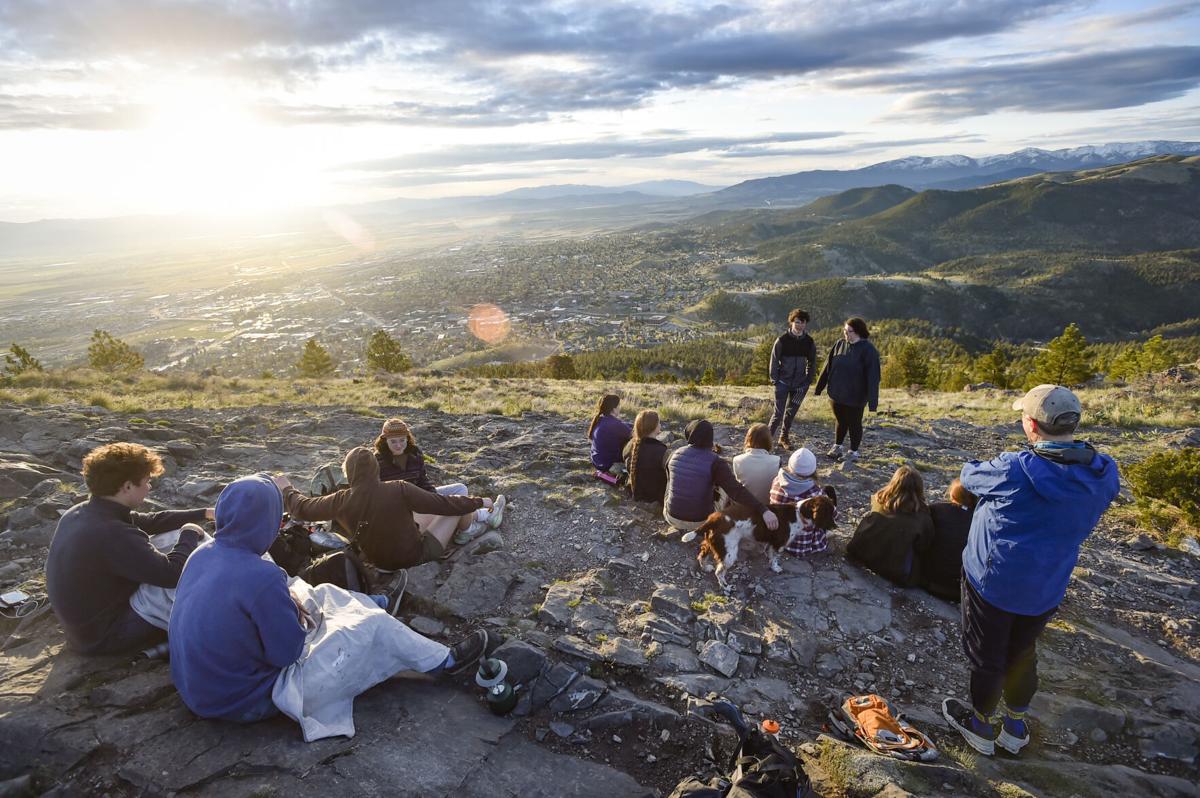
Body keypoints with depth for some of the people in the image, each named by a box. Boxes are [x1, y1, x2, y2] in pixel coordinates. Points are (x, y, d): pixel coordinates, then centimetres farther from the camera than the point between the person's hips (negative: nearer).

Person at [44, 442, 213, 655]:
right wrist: (189, 533, -13)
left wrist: (203, 514, 10)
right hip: (105, 636, -9)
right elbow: (172, 574, -30)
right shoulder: (112, 534, -33)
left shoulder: (78, 514, -3)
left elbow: (148, 522, 9)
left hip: (85, 623, 9)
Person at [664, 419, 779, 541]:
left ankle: (682, 527, 28)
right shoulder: (715, 462, -18)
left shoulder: (675, 454, -6)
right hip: (700, 521, -3)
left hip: (672, 516, 4)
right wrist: (763, 510, -36)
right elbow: (736, 490, -30)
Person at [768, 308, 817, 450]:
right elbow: (774, 360, -5)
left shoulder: (809, 342, 0)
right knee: (779, 412, -6)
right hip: (783, 382, -3)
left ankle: (784, 438, 27)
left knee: (791, 412, 12)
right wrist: (774, 380, -9)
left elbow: (812, 362, 8)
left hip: (800, 384, 3)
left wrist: (808, 381, 2)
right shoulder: (782, 340, -9)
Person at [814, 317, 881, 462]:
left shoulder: (868, 350, -15)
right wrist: (819, 387, 8)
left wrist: (872, 400, -21)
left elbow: (873, 377, -18)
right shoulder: (839, 345, 0)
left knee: (854, 424, 11)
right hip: (836, 394, 4)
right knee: (841, 421, 20)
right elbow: (828, 367, 6)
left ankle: (853, 452, 27)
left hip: (855, 397, -4)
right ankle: (837, 447, 37)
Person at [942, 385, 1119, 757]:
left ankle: (981, 726, 35)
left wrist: (970, 468, 14)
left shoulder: (1015, 470, -29)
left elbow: (971, 476, -9)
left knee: (987, 657, 15)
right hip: (1046, 589, 5)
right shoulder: (1103, 476, -11)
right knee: (1023, 656, 25)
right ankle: (1015, 727, 42)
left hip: (992, 580, -5)